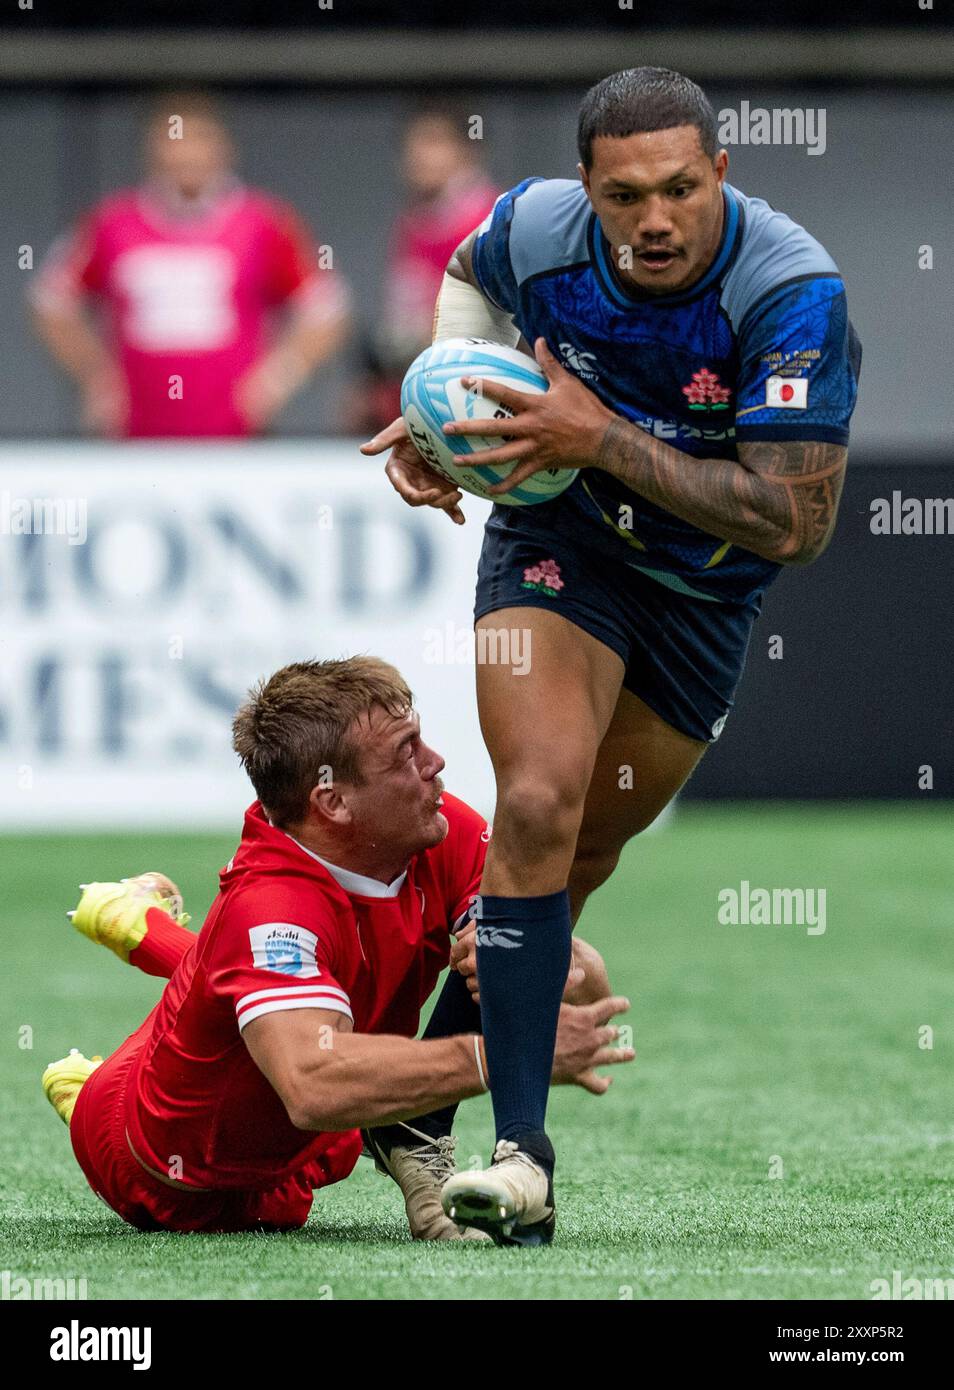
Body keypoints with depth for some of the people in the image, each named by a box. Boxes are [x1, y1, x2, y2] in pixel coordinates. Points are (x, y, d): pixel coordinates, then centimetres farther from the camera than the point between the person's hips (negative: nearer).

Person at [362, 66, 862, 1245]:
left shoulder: (795, 293, -30)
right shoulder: (536, 231, -20)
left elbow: (795, 525, -34)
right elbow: (472, 273, 9)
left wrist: (605, 441, -37)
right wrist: (441, 414, -8)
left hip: (707, 592, 1)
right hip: (556, 540, 0)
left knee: (585, 852, 10)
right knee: (539, 804, -22)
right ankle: (519, 1153, -24)